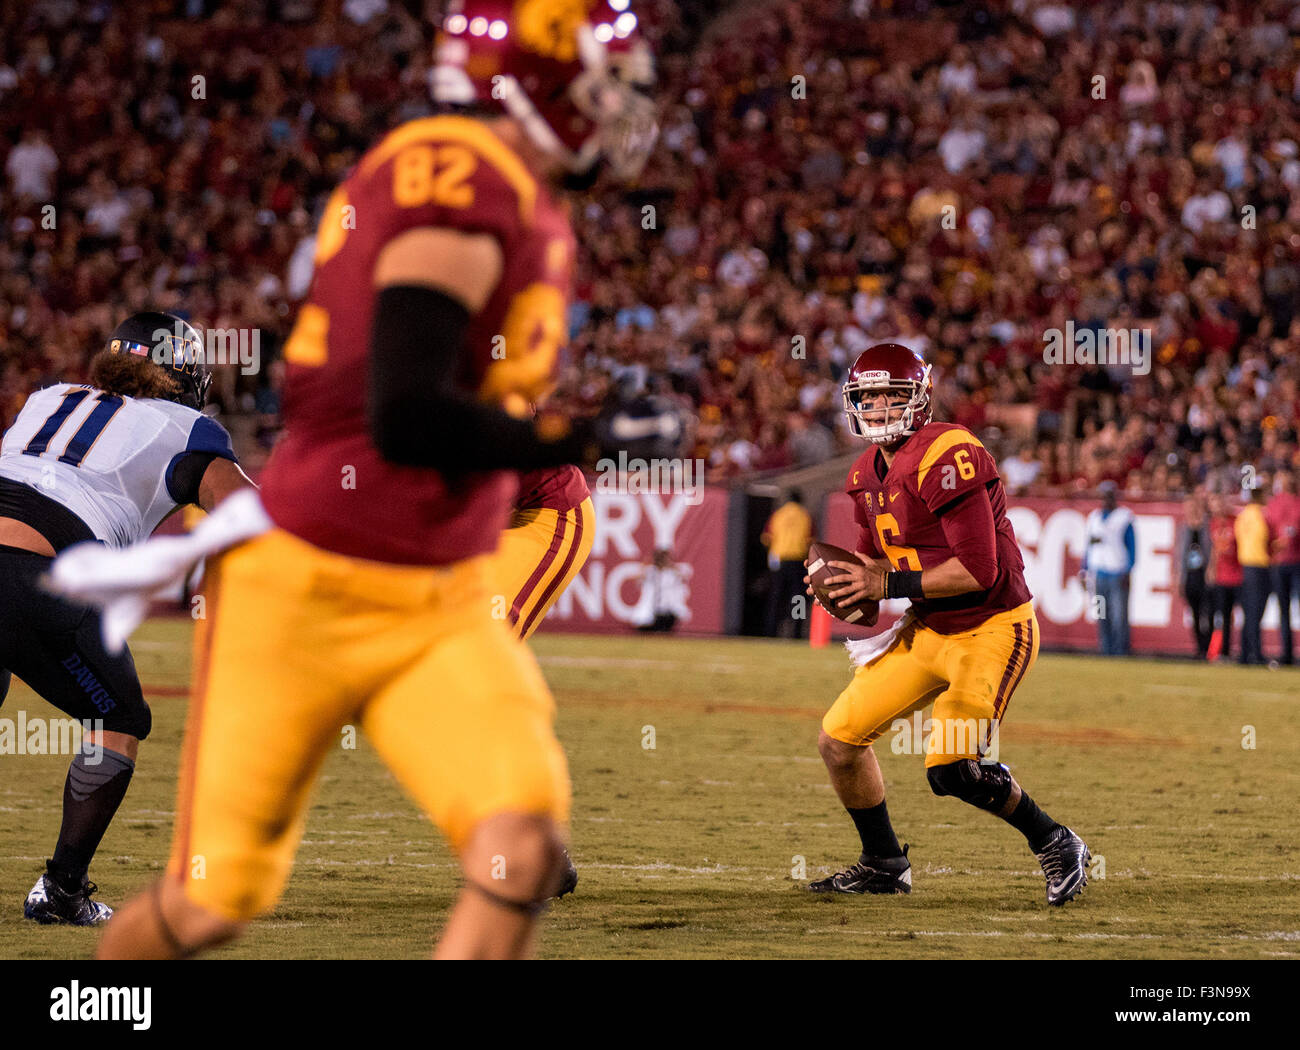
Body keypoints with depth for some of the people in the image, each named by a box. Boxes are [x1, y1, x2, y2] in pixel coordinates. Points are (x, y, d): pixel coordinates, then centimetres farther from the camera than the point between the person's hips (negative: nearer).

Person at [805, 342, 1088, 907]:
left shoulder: (946, 458, -22)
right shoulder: (869, 473, 8)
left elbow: (979, 569, -26)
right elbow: (877, 559, 21)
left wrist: (889, 584, -22)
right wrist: (847, 580, -3)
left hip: (991, 630, -9)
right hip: (926, 630, 9)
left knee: (952, 767, -21)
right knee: (838, 739, 5)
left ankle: (1055, 845, 2)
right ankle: (884, 863, 25)